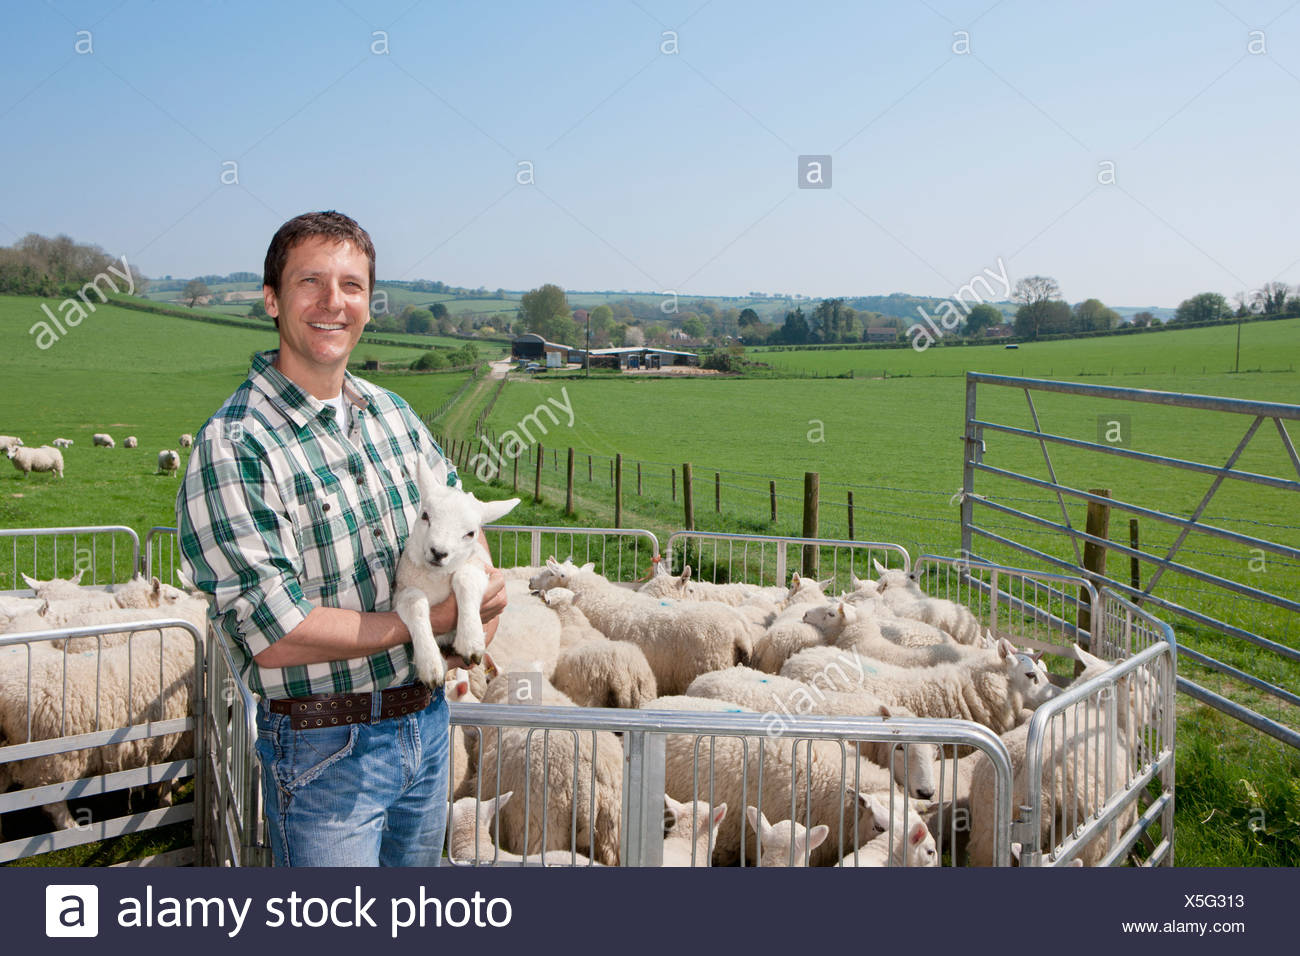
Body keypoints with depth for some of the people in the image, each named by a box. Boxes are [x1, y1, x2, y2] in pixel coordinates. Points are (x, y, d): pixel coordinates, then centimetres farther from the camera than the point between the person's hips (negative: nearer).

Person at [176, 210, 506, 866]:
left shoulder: (392, 412, 3)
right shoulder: (233, 446, -19)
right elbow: (277, 635, -24)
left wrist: (485, 589, -3)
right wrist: (438, 618, -17)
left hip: (427, 720, 7)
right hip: (325, 750, -7)